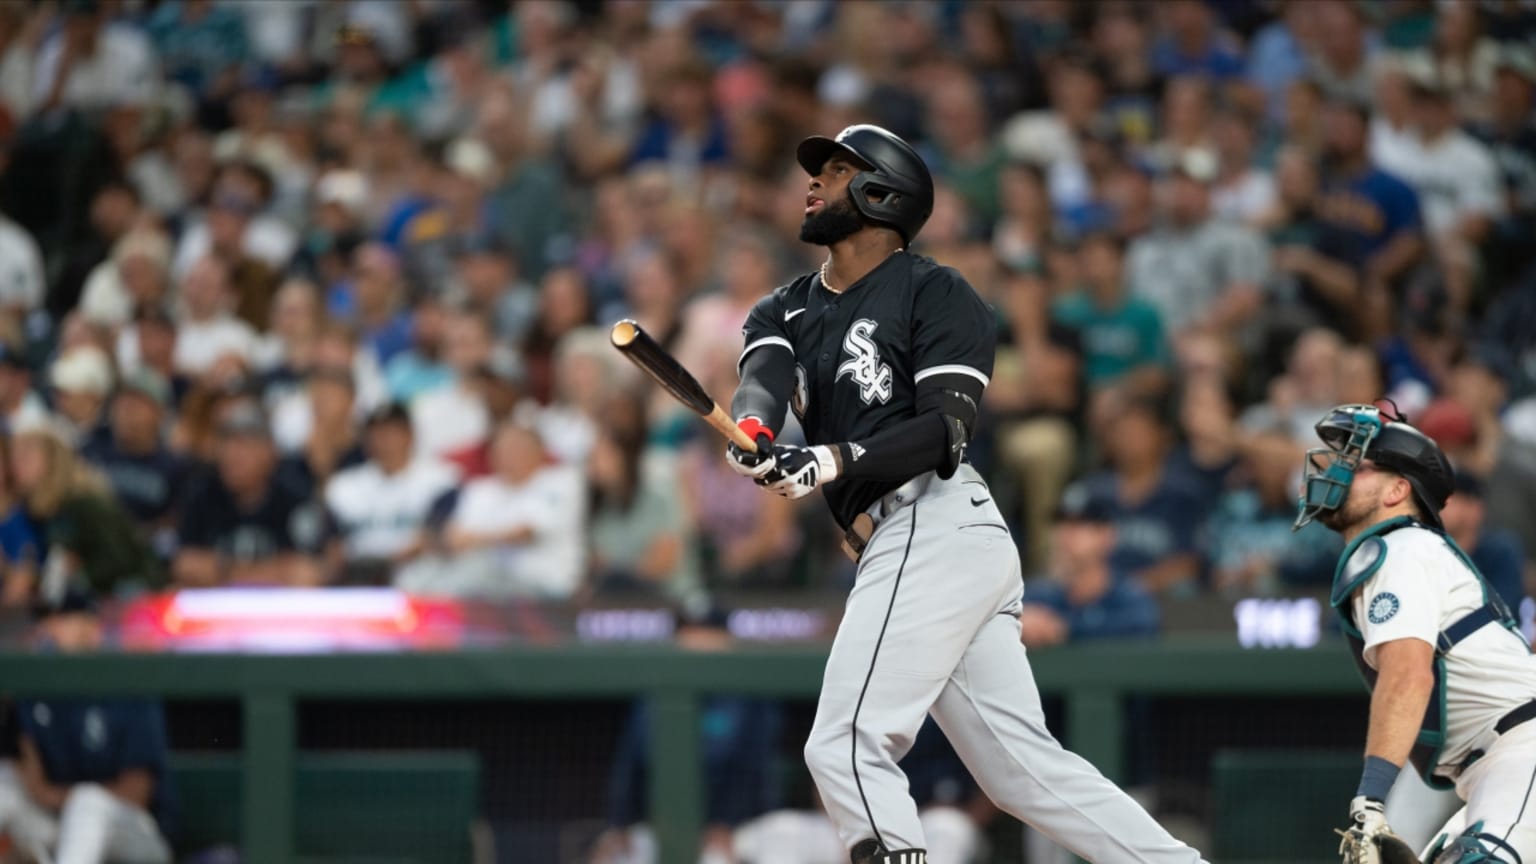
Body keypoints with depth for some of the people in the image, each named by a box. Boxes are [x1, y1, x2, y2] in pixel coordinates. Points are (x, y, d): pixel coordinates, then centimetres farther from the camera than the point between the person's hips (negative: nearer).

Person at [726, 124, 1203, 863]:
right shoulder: (785, 312, 21)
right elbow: (763, 379, -2)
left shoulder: (936, 293, 1)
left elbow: (947, 429, -12)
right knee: (1026, 769, 6)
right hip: (900, 546, 8)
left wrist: (831, 463, -25)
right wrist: (754, 430, -26)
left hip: (937, 526, -8)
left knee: (845, 748, -15)